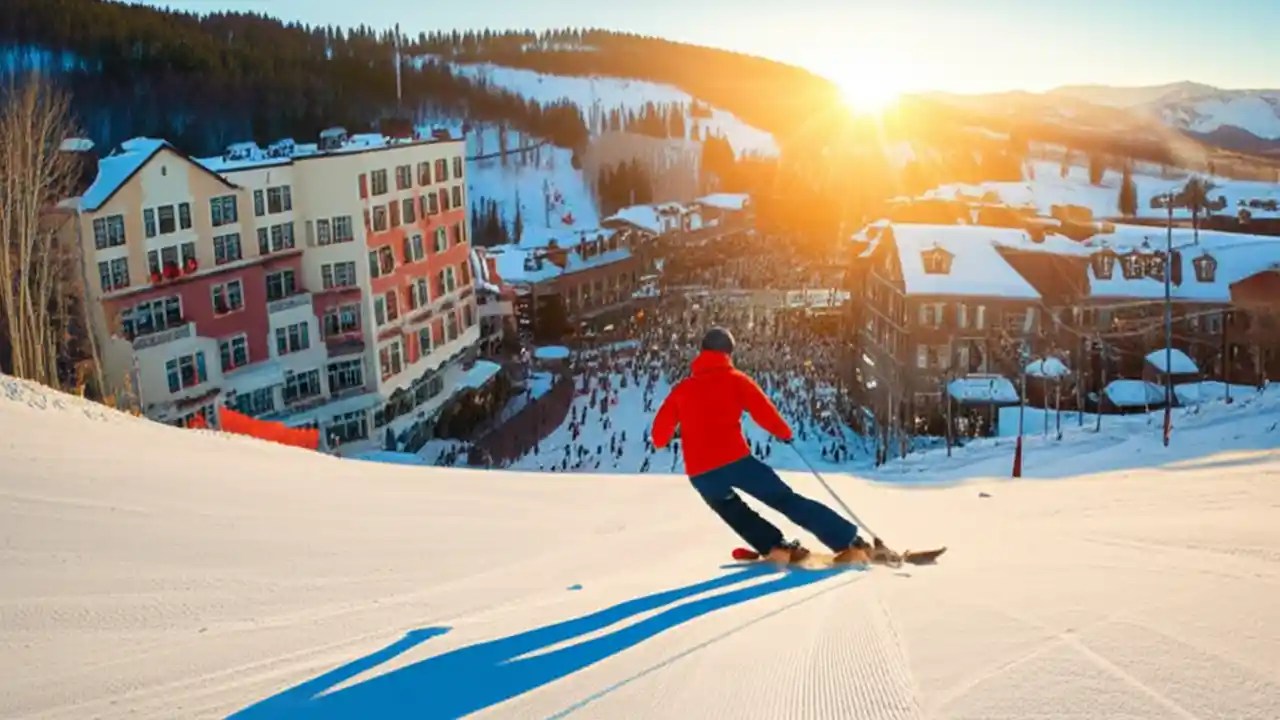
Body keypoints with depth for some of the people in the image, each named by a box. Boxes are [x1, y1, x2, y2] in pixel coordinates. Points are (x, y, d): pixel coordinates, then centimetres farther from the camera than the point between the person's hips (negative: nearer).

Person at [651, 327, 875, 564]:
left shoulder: (681, 389, 15)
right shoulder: (735, 378, 6)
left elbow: (660, 432, 14)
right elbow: (763, 411, -4)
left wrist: (661, 440, 37)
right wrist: (784, 432, 14)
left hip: (700, 474, 3)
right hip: (735, 461, -2)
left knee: (735, 513, 30)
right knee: (788, 501, 7)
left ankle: (776, 547, 12)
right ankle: (851, 543, 5)